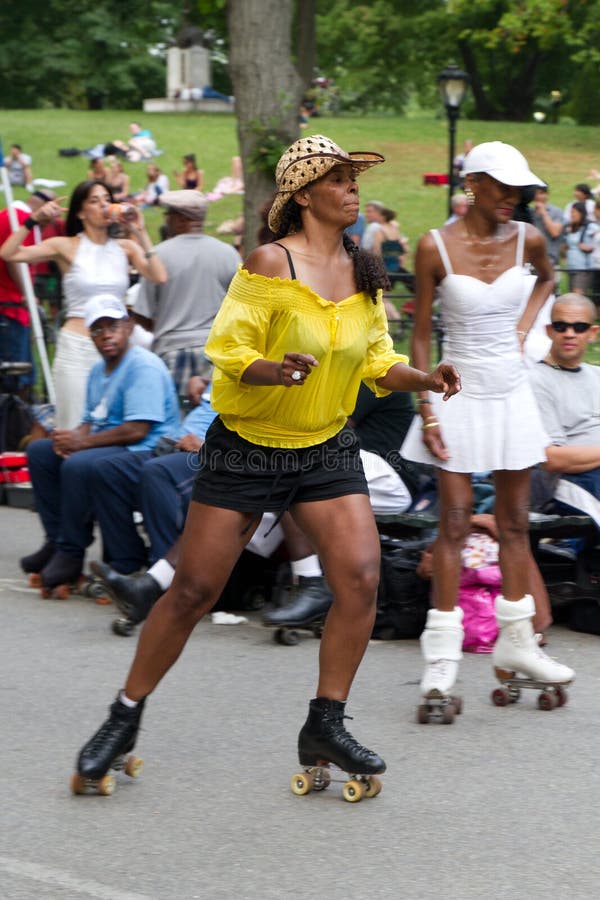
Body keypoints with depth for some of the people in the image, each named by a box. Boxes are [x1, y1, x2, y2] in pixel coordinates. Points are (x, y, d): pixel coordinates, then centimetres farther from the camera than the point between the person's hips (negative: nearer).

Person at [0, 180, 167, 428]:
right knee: (73, 433, -8)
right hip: (76, 347, -3)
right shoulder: (68, 247, 2)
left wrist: (140, 234, -6)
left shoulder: (125, 248, 9)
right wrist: (34, 220, -12)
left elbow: (159, 276, -9)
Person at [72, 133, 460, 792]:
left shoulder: (364, 272, 4)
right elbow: (228, 352, -16)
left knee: (361, 580, -11)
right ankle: (125, 718, 16)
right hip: (246, 449, -5)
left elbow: (376, 361, 12)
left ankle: (324, 726, 1)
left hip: (327, 451, 5)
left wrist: (422, 378, -7)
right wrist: (277, 370, -35)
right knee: (193, 590, 0)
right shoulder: (270, 263, -14)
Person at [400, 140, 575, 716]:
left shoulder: (527, 239, 0)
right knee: (454, 525, -5)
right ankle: (441, 660, -4)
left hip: (511, 395, 4)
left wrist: (525, 324, 10)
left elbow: (546, 277, 25)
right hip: (461, 394, -4)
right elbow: (421, 332, -5)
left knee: (515, 523, 9)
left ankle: (516, 644, 20)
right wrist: (426, 408, -10)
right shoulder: (437, 247, -9)